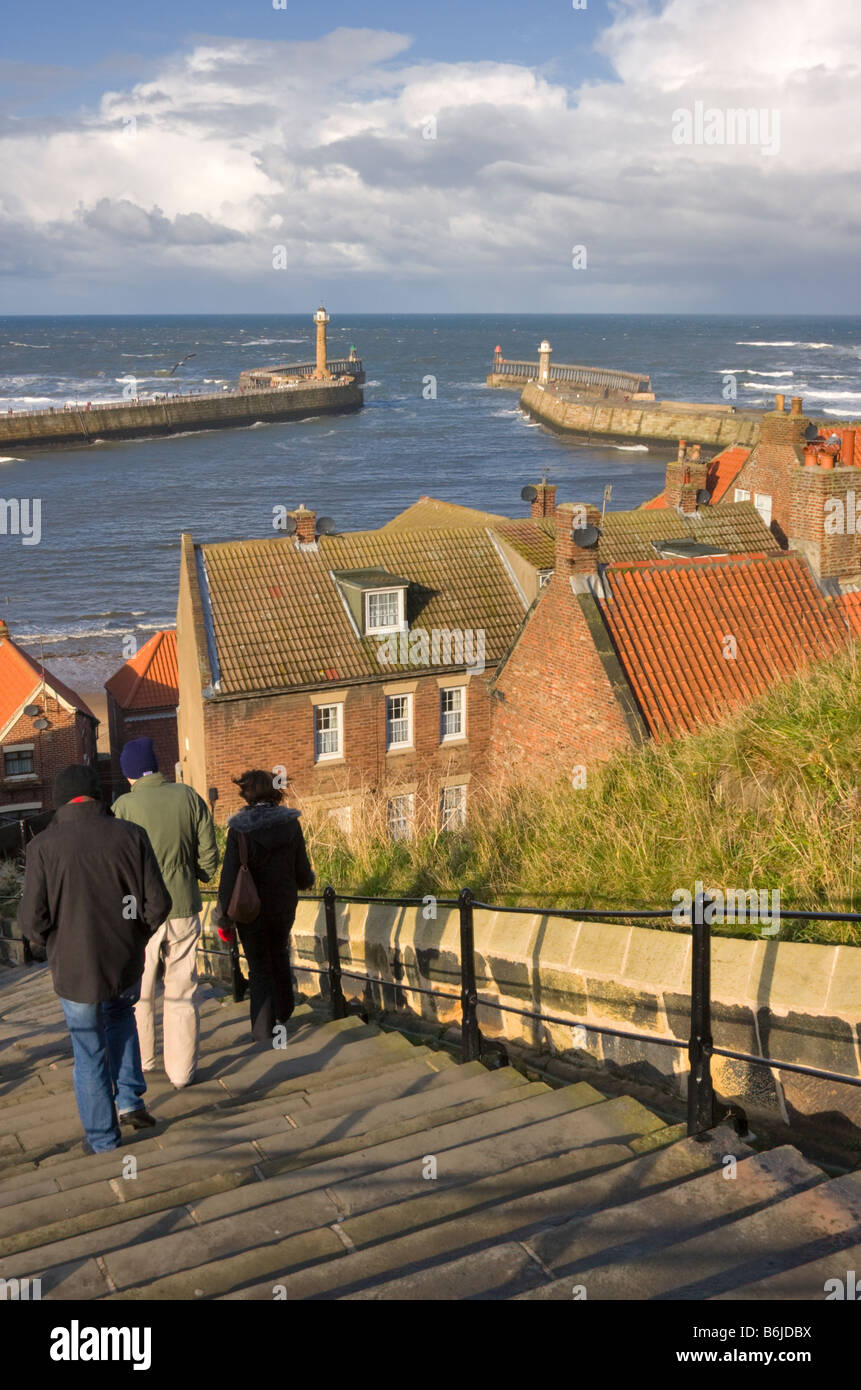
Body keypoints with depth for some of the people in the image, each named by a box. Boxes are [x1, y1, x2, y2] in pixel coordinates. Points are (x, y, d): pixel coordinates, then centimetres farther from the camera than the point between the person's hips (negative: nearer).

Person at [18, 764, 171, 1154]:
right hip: (127, 963, 2)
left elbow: (33, 919, -14)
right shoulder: (130, 836, -9)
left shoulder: (44, 846, -14)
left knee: (90, 1055, 14)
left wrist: (45, 946, 8)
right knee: (120, 1015, 32)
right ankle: (129, 1100, 26)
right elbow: (158, 903, -8)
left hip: (75, 969, -2)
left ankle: (103, 1139, 26)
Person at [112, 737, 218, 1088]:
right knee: (182, 993, 11)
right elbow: (209, 855, -1)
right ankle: (181, 1071, 15)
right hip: (184, 908, 2)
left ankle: (140, 1060, 29)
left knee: (138, 991, 16)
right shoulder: (189, 797, -3)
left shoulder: (124, 806, -11)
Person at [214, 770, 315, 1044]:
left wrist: (224, 916, -7)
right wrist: (309, 880, 24)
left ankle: (263, 1029, 10)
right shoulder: (290, 823, -7)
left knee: (260, 966, 9)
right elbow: (302, 870, -1)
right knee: (280, 956, 26)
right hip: (284, 905, 3)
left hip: (251, 908, -3)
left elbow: (230, 876, -15)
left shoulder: (239, 829, -17)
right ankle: (284, 1011, 40)